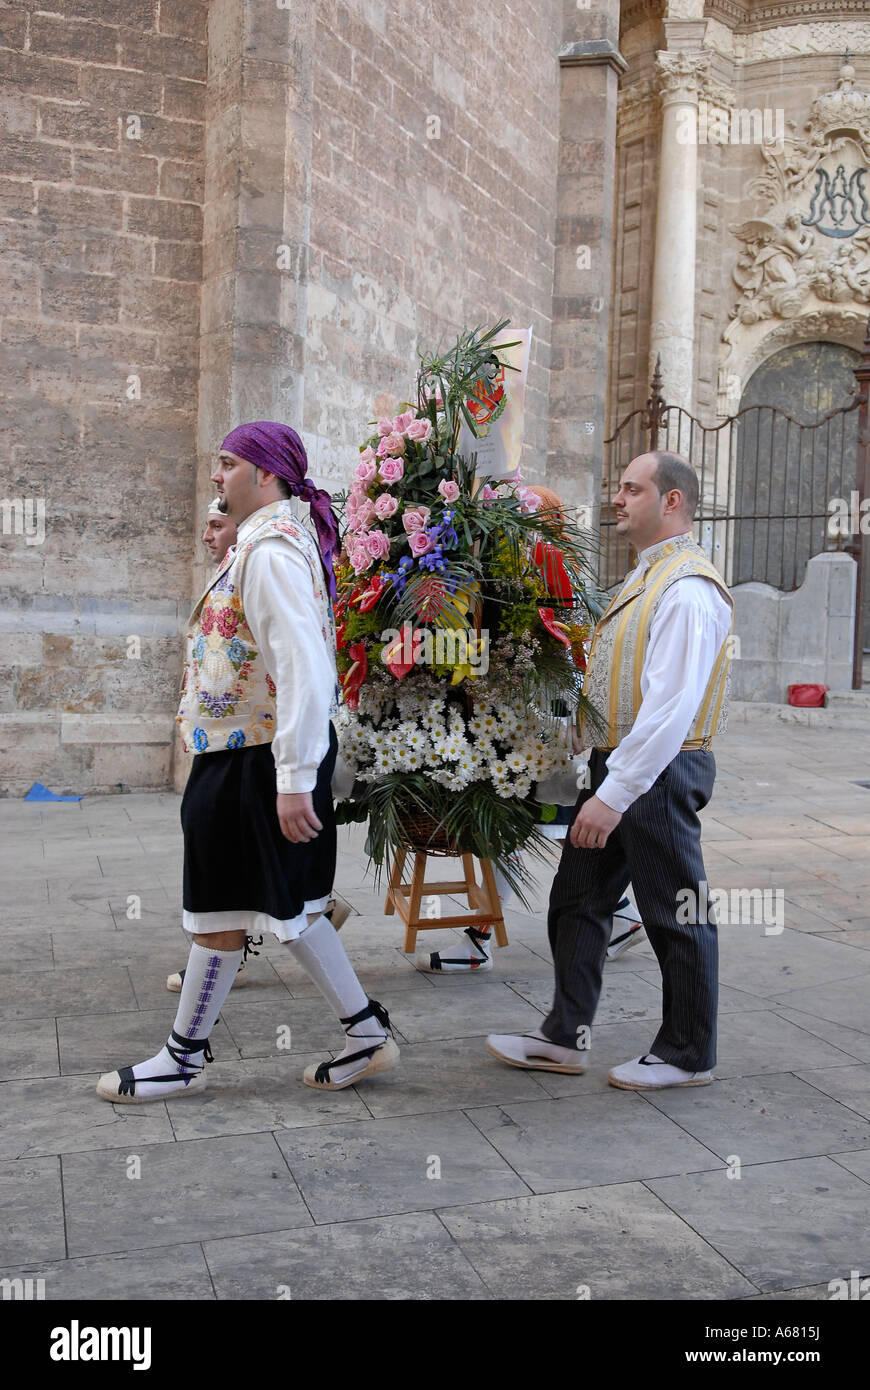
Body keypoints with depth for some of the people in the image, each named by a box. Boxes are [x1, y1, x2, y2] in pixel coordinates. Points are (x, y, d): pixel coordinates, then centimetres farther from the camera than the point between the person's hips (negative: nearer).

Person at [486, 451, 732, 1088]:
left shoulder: (687, 589, -18)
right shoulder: (644, 577, 15)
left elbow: (672, 707, -25)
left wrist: (615, 793, -26)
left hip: (658, 773, -10)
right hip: (616, 766, 10)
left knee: (678, 916, 5)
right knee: (578, 900, 13)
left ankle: (687, 1055, 21)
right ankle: (565, 1038, 25)